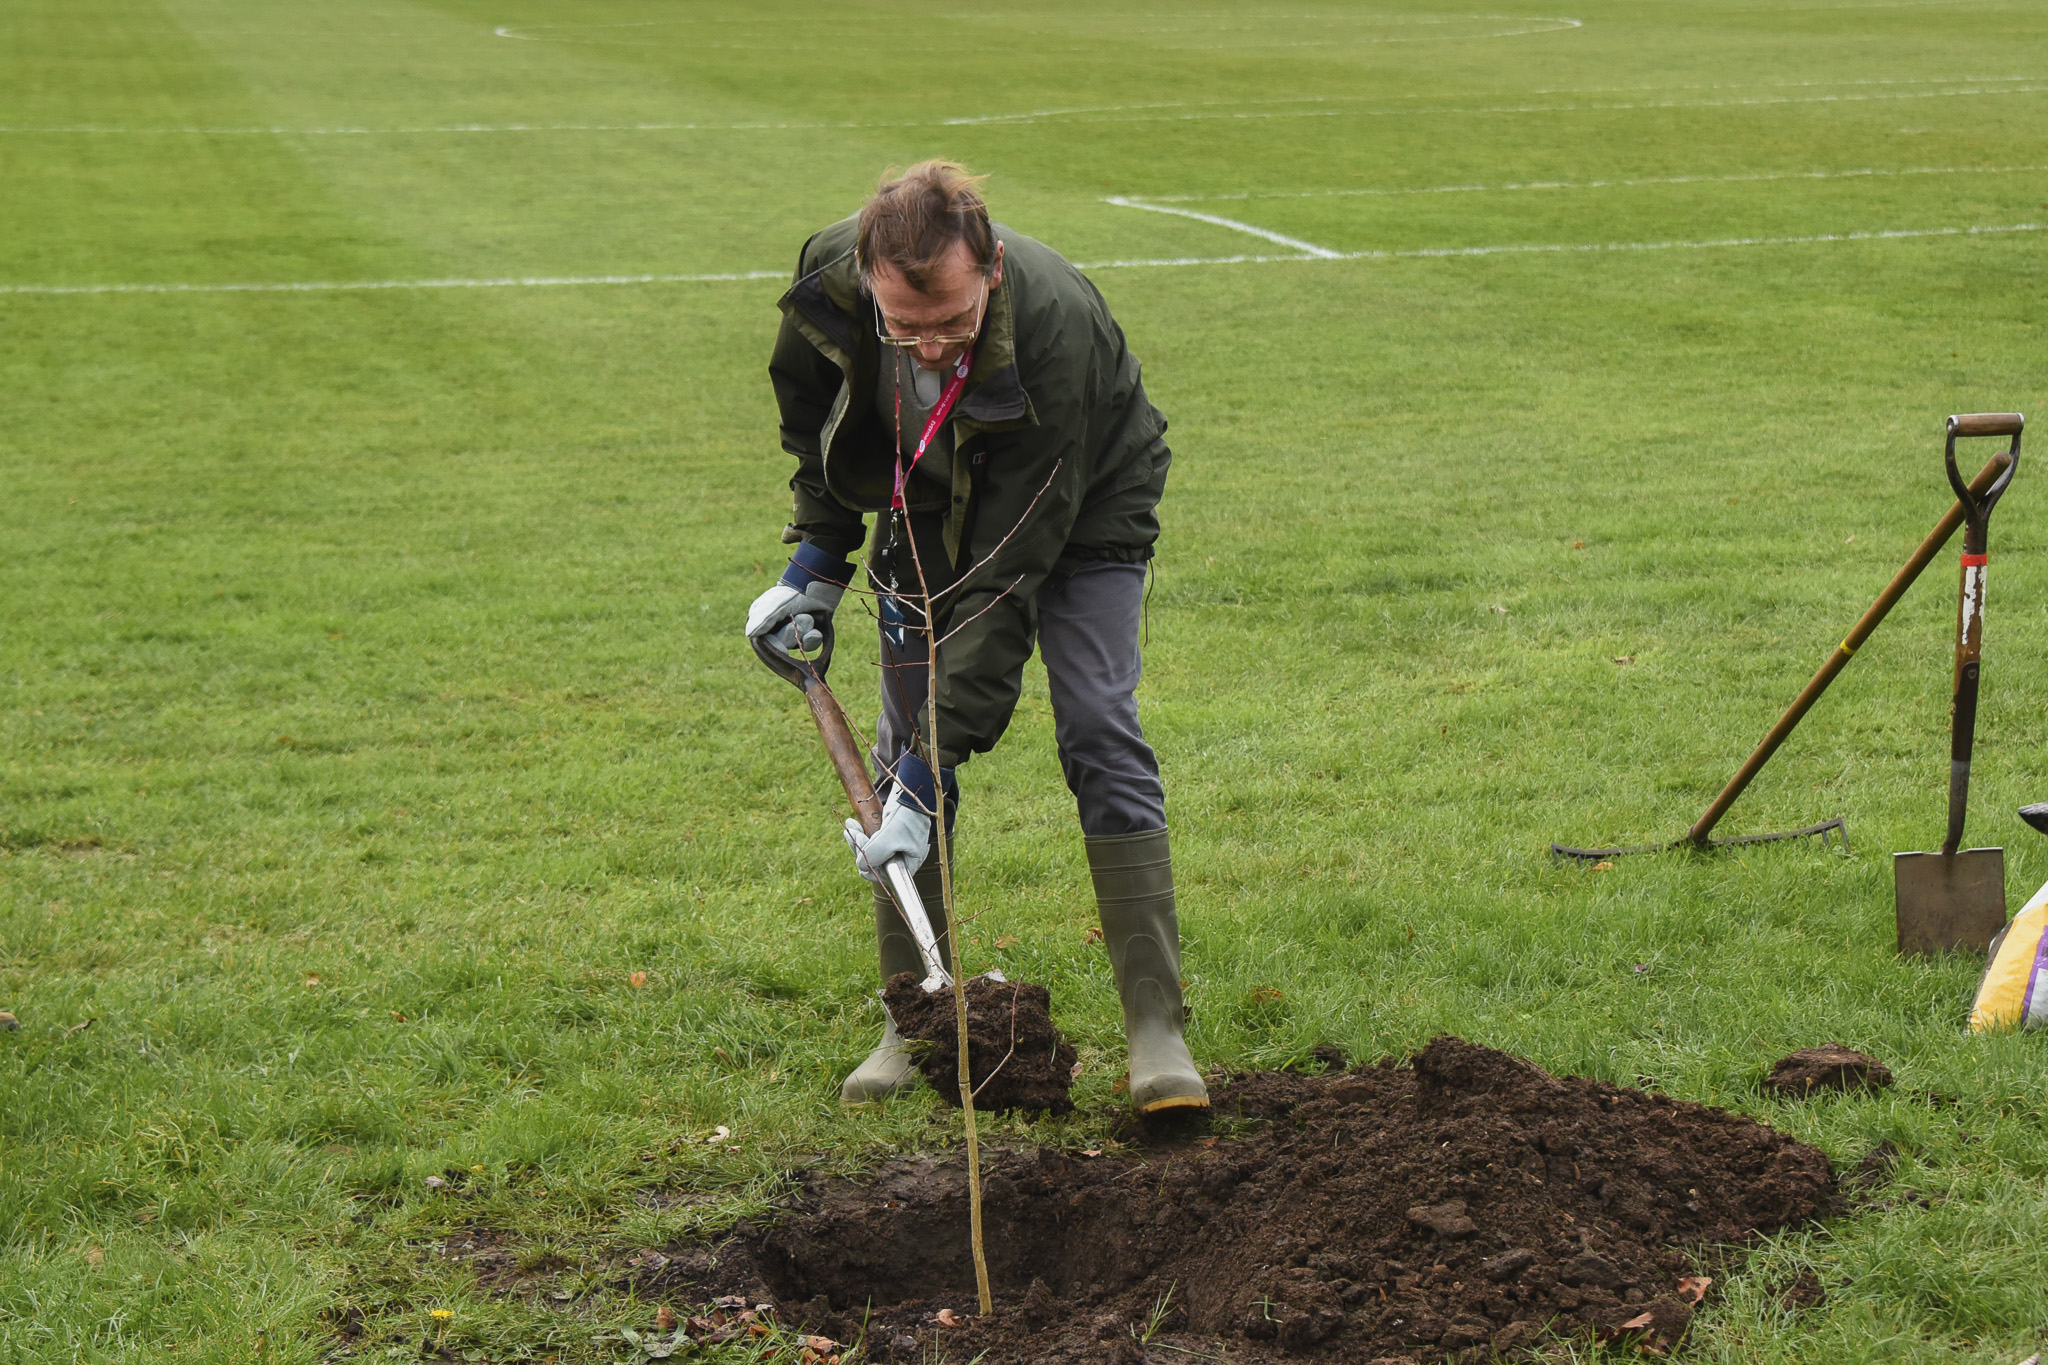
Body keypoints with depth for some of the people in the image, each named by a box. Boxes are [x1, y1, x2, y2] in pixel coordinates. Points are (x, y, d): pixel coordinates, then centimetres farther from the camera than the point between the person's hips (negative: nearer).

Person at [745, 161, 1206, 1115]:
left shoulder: (1055, 334, -41)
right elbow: (811, 408, -1)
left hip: (1078, 508, -4)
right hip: (927, 503, 4)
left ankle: (1156, 1026, -14)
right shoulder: (829, 276, -29)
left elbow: (1007, 576, -39)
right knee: (905, 737, -4)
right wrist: (818, 555, -5)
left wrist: (932, 768, -40)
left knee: (1098, 729, -17)